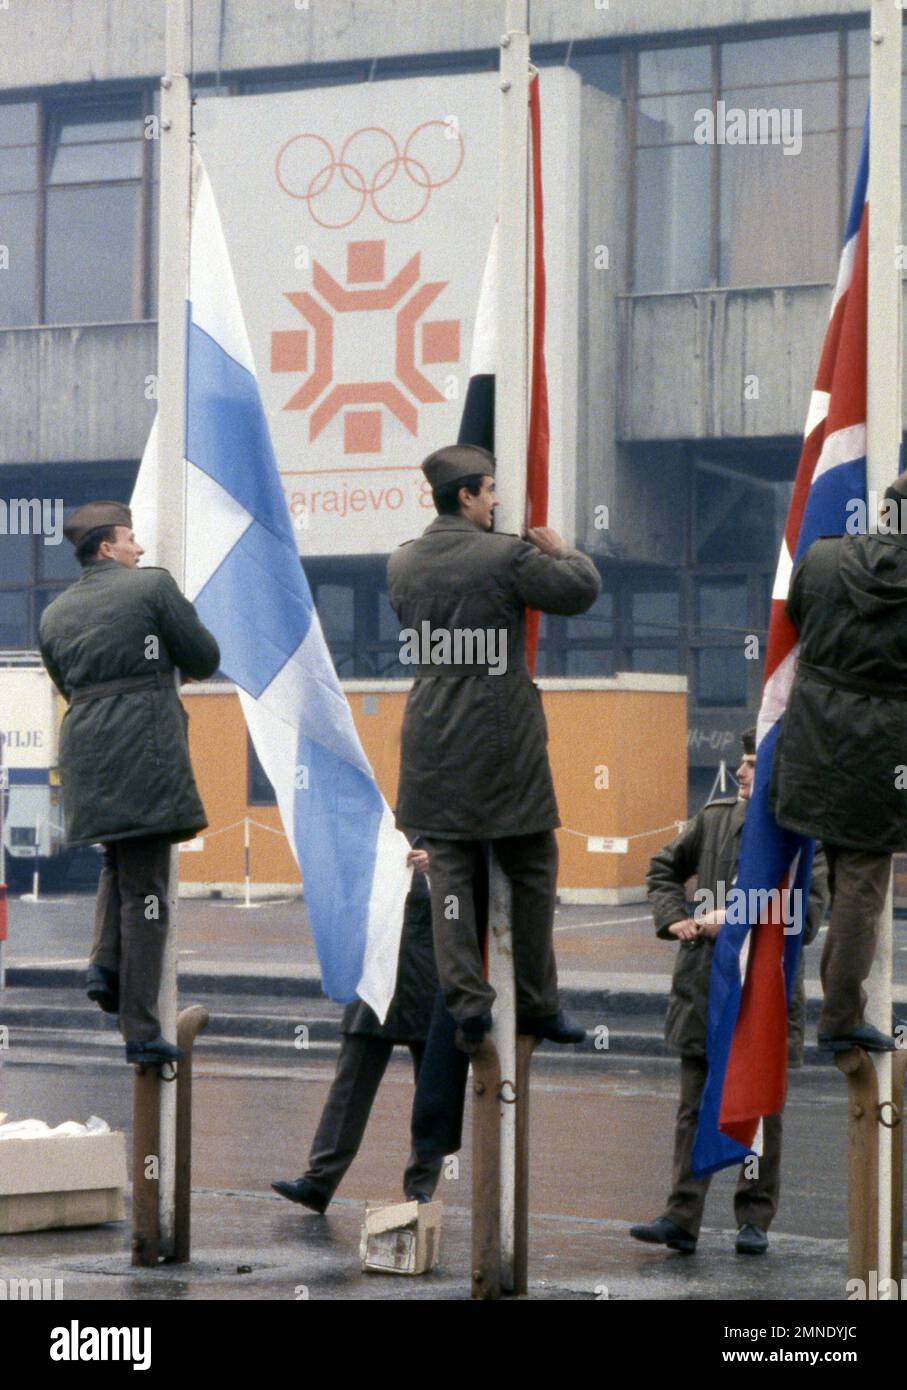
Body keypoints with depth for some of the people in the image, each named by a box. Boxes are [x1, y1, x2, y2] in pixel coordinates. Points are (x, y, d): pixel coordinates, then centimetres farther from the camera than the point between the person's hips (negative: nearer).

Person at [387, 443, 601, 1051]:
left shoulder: (403, 563, 3)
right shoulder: (507, 556, -13)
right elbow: (582, 590, -5)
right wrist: (563, 551, 14)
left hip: (435, 744, 4)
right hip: (504, 741, -4)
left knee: (451, 872, 6)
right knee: (532, 870, 9)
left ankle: (468, 1002, -2)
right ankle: (537, 1004, 14)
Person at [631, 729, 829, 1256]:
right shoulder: (715, 819, 7)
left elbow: (806, 920, -13)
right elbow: (664, 870, 21)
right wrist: (674, 918, 4)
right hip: (705, 988, 3)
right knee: (696, 1108, 1)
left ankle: (755, 1221, 15)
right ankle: (682, 1219, -1)